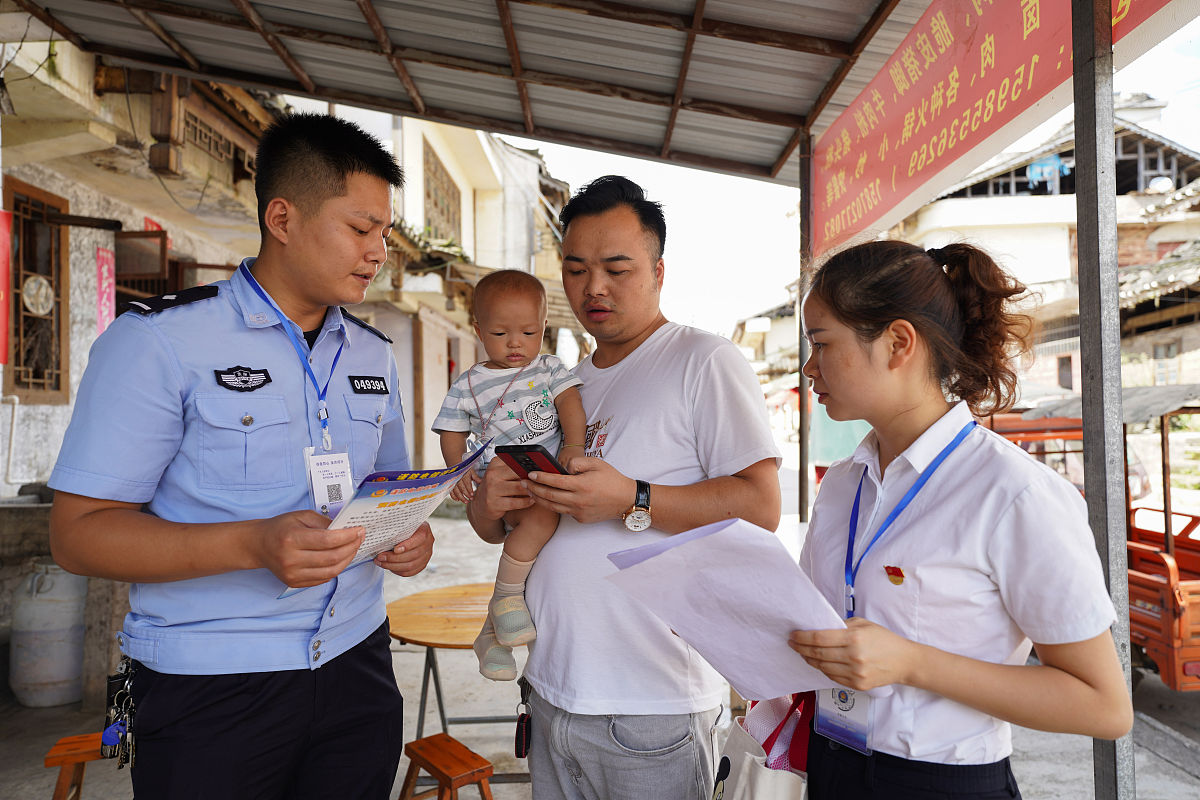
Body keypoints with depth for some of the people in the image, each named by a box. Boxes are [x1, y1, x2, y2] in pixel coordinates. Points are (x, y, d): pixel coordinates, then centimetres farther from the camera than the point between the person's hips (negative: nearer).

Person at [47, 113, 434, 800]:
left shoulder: (375, 353, 8)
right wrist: (254, 544, -27)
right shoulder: (159, 339, -10)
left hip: (356, 668, 5)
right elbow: (79, 532, -13)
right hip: (209, 690, -5)